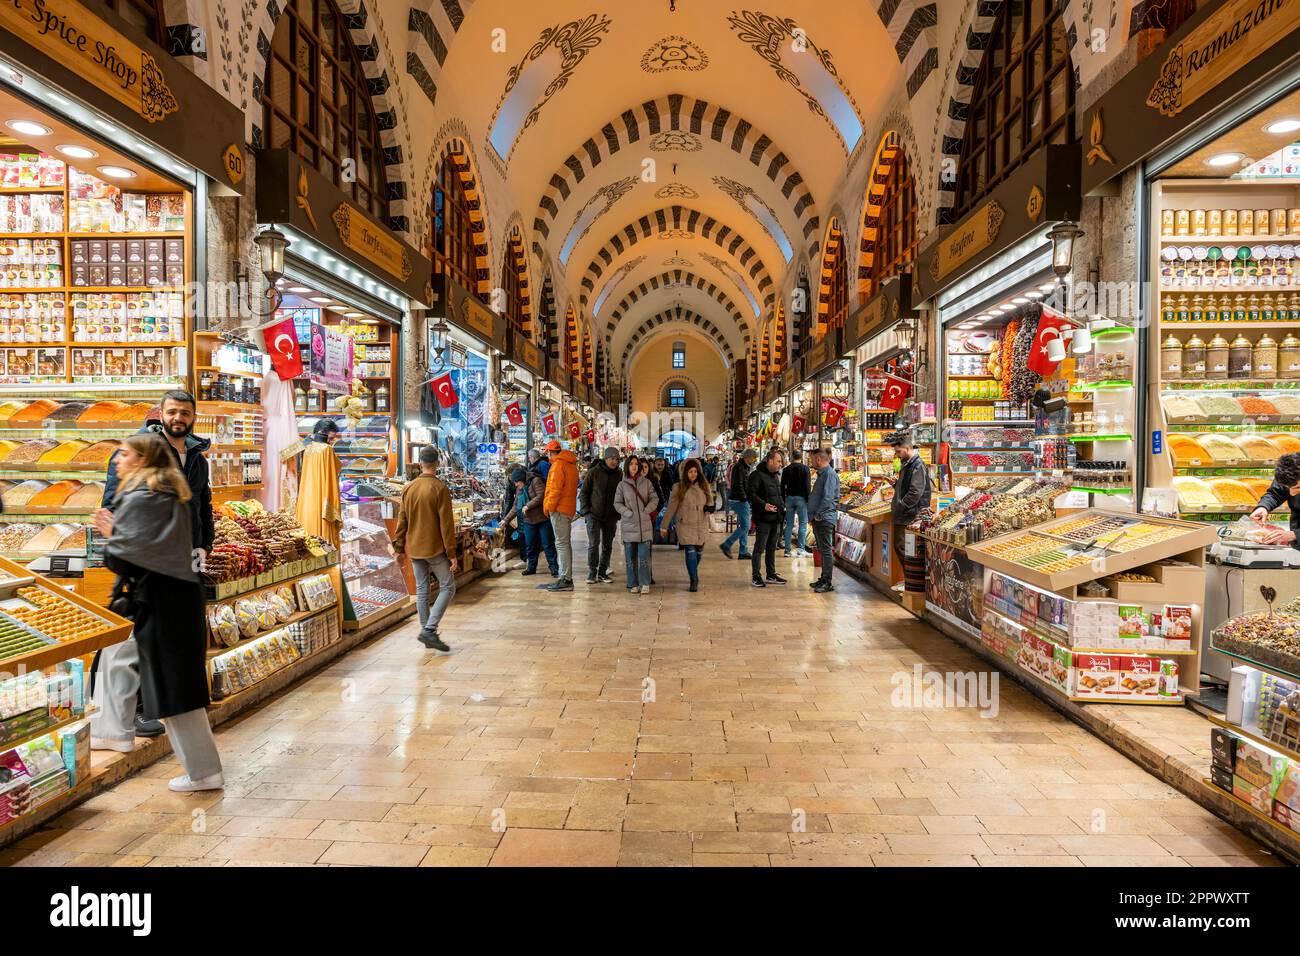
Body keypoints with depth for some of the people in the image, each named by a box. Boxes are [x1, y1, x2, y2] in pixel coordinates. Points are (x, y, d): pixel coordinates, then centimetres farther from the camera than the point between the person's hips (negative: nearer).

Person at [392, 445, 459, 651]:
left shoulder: (408, 488, 4)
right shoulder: (440, 489, -13)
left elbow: (402, 520, 8)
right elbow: (446, 524, -14)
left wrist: (398, 546, 17)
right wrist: (452, 553, -10)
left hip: (414, 549, 6)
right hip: (435, 549, -6)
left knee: (422, 590, 13)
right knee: (447, 587, 4)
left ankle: (426, 632, 18)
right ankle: (429, 630, -7)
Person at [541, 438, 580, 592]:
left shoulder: (558, 464, -12)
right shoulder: (571, 464, 17)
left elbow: (555, 489, -20)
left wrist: (549, 506, -12)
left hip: (559, 509, -10)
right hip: (569, 508, 10)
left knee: (562, 544, -8)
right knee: (566, 543, 14)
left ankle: (565, 580, -7)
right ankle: (566, 579, 20)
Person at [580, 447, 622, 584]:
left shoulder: (619, 474, 4)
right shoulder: (594, 472, -4)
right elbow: (584, 491, 0)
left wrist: (619, 512, 1)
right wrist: (586, 509, -6)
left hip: (611, 516, 3)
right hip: (594, 514, -3)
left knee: (607, 545, 9)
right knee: (593, 543, -6)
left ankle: (602, 572, 20)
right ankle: (592, 573, 5)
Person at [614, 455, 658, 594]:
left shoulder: (646, 482, 5)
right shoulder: (622, 484, 3)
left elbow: (654, 499, 6)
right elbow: (617, 503, 3)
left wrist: (646, 511, -8)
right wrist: (628, 513, -10)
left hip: (645, 524, 0)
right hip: (628, 525, 0)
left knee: (644, 555, -3)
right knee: (630, 556, 5)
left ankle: (645, 584, 4)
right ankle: (633, 584, 14)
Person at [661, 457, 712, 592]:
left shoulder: (705, 486, 4)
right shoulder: (679, 487, -3)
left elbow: (710, 502, 17)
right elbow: (671, 507, -2)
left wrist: (709, 508, -6)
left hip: (701, 525, 3)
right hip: (685, 525, -3)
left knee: (699, 551, 11)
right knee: (690, 552, -8)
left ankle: (694, 572, 39)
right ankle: (694, 581, 2)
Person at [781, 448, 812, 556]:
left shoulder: (786, 469, 6)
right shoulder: (805, 468, -5)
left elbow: (782, 487, 8)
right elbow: (806, 486, -10)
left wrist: (782, 501, 13)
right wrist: (808, 500, -5)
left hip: (789, 498, 4)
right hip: (801, 498, -3)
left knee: (789, 524, 7)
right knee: (803, 523, 3)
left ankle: (787, 550, 6)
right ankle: (801, 548, -2)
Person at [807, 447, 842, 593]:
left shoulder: (830, 474, -15)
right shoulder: (822, 473, 16)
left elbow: (828, 497, -22)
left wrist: (819, 514, -18)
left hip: (825, 518, -10)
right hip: (818, 518, 10)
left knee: (826, 550, -6)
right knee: (821, 550, 15)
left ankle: (827, 582, -2)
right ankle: (824, 579, 24)